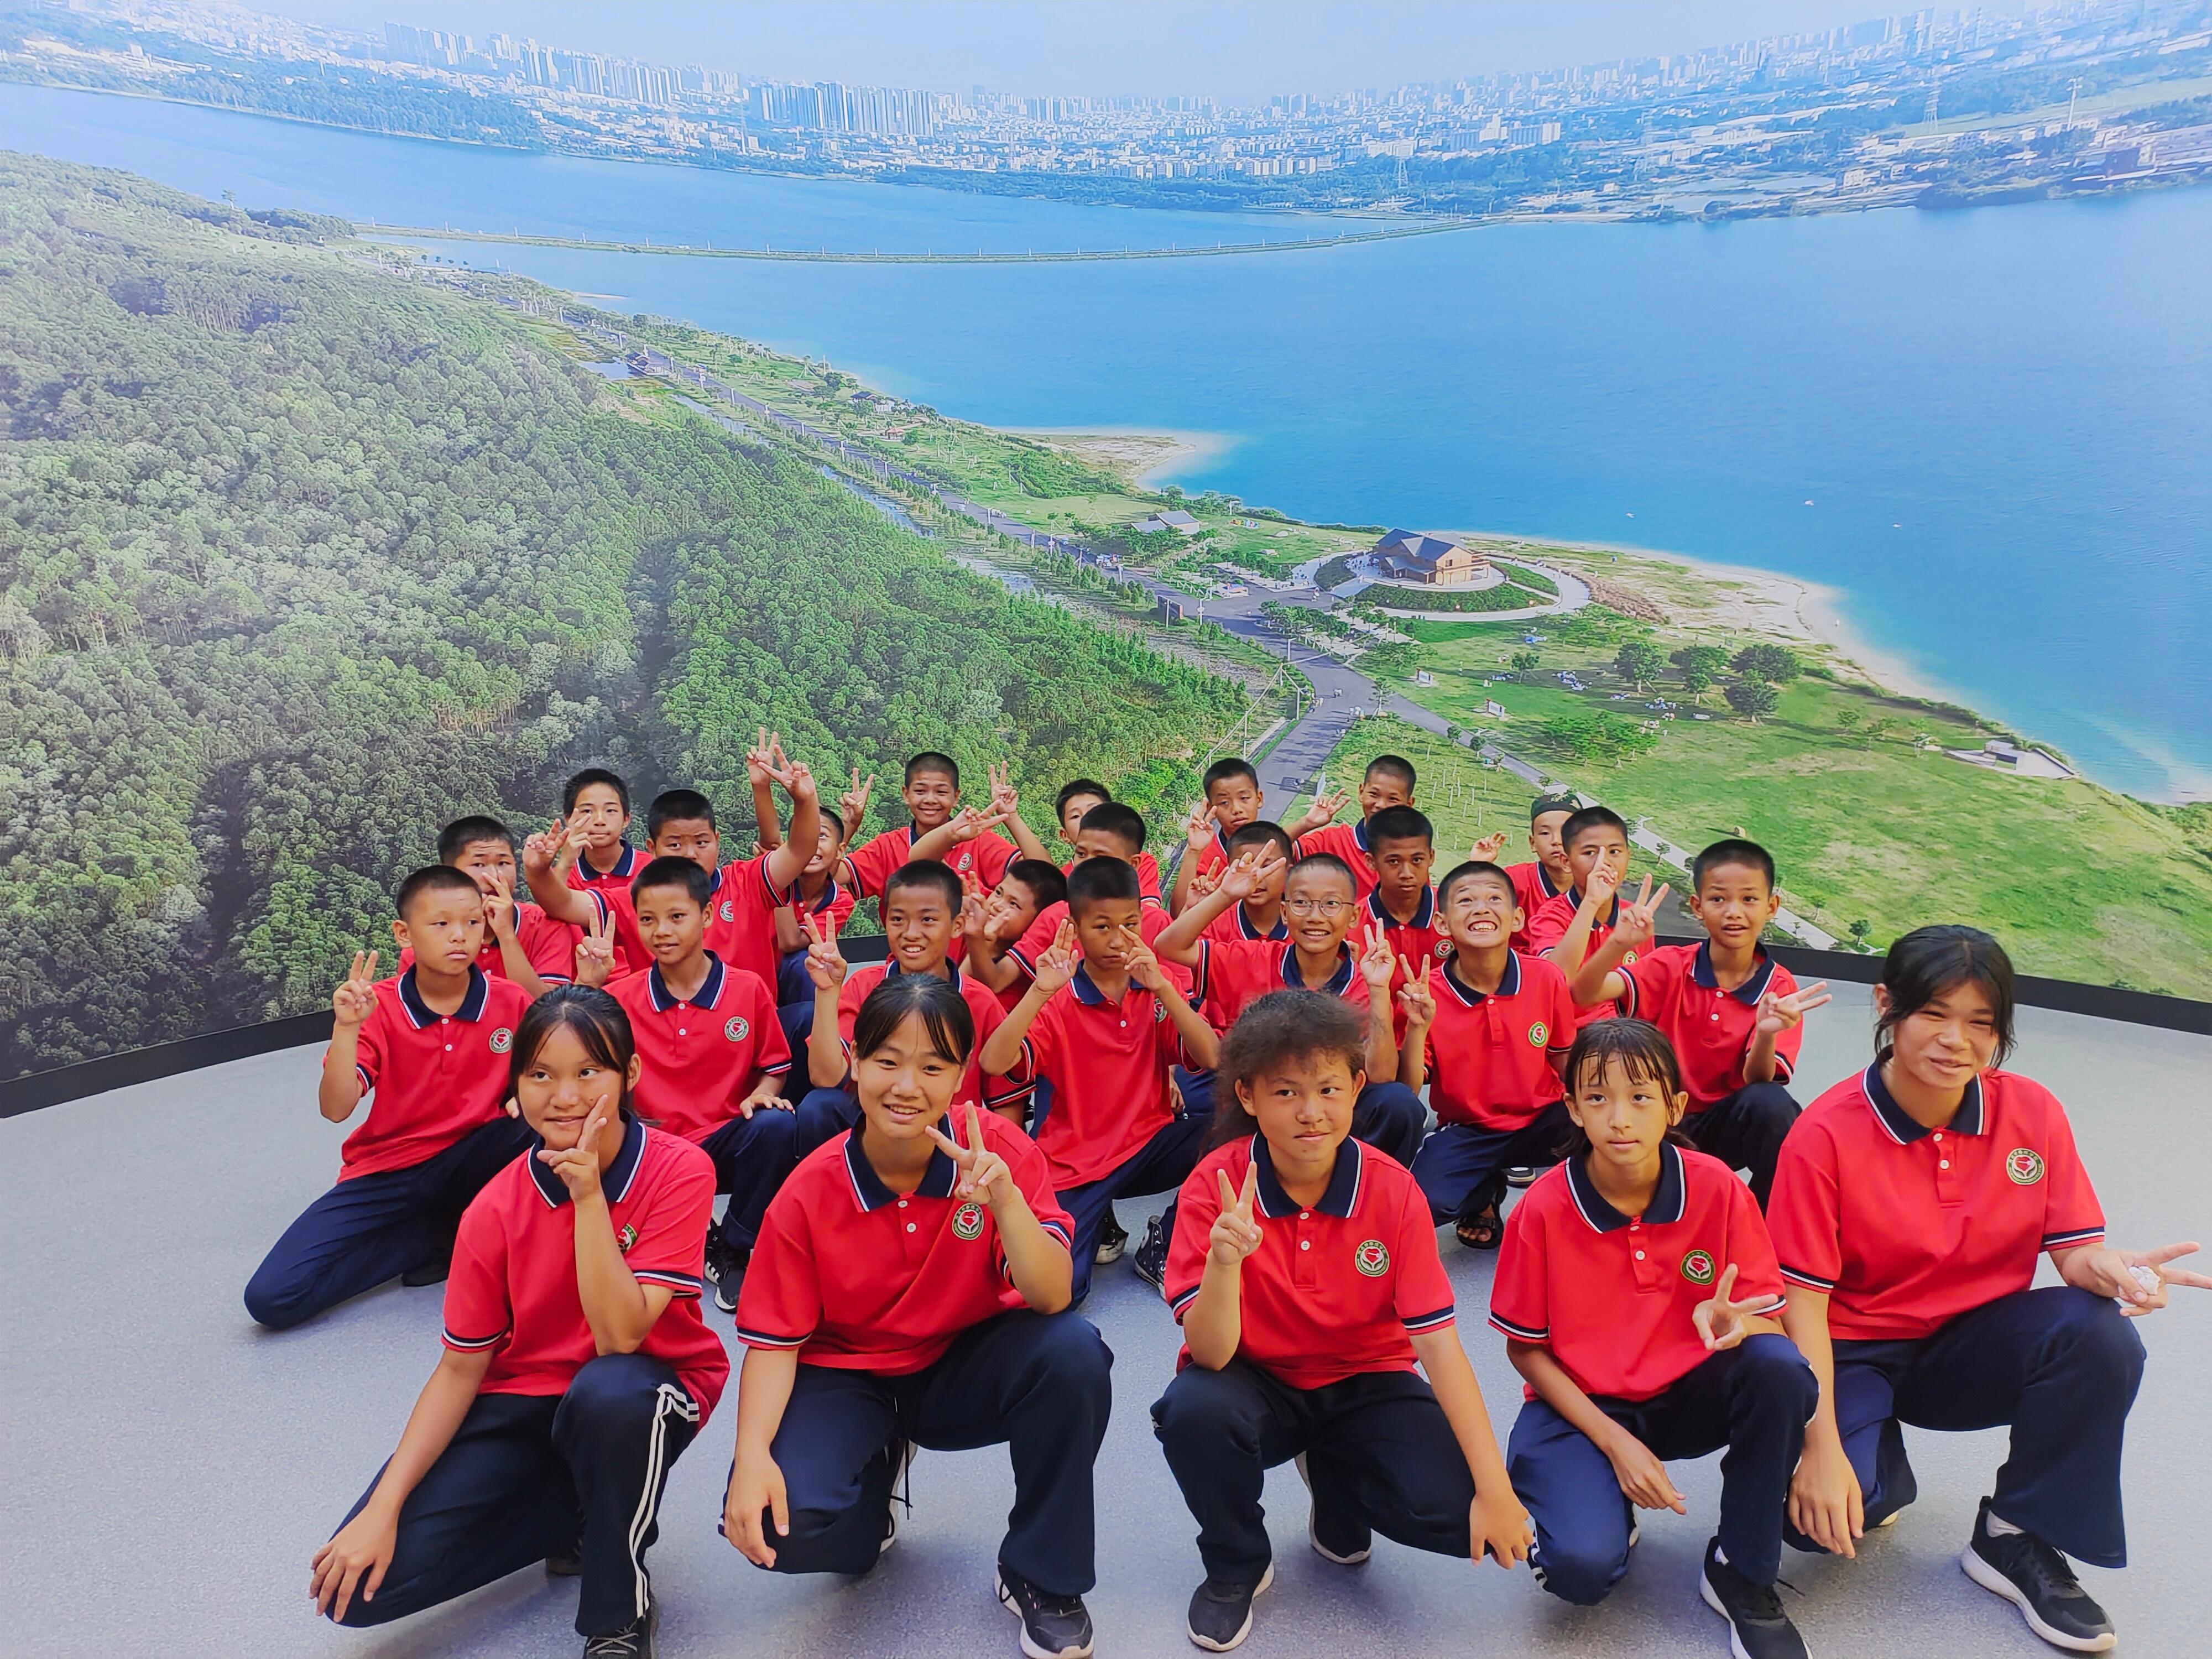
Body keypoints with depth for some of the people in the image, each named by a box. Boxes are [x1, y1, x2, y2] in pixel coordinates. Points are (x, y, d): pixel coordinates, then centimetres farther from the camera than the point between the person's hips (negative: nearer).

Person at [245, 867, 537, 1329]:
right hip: (387, 1173, 0)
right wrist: (346, 1028, -31)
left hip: (468, 1164, 0)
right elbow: (336, 1110, -18)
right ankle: (439, 1238, 1)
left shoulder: (510, 1001, -7)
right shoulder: (378, 1009, -10)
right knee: (271, 1298, -17)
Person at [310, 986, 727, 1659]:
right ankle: (581, 1517, 9)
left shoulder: (679, 1170, -18)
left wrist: (588, 1195, -30)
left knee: (608, 1391, -40)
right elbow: (461, 1368, -3)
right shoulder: (496, 1209, -8)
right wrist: (383, 1508, -12)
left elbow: (620, 1337, -24)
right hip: (523, 1402, 3)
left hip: (648, 1386, -3)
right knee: (365, 1582, -14)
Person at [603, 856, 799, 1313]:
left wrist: (762, 1095, -14)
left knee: (776, 1128, -33)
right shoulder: (619, 998, 4)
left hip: (724, 1146, 0)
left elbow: (775, 1066, 9)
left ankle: (734, 1252, -9)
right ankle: (699, 1247, -4)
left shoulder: (747, 989, 1)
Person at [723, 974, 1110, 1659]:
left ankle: (1042, 1577, -7)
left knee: (1073, 1352, -31)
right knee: (782, 1521, -28)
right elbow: (775, 1340, -9)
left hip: (966, 1369, 0)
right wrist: (753, 1454, -25)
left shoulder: (998, 1148, -17)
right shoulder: (810, 1192, -16)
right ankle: (872, 1479, 12)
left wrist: (1005, 1200, -40)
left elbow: (1051, 1300, -23)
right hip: (848, 1379, 0)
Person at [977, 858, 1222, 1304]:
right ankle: (1099, 1221, 12)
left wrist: (1163, 988, -24)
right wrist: (1041, 990, -30)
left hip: (1150, 1145, 3)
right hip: (1075, 1162, -3)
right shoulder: (1059, 1002, -6)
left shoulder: (1157, 988, 3)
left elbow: (1211, 1059, -13)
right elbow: (994, 1063, -22)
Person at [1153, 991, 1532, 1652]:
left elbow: (1438, 1346, -16)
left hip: (1364, 1384, 1)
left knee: (1455, 1512, -24)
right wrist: (1225, 1260, -43)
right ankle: (1235, 1567, -1)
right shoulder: (1215, 1186, -19)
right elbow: (1210, 1355, -23)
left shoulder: (1393, 1190, -16)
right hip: (1257, 1385, -1)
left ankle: (1337, 1490, 13)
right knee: (1193, 1409, -34)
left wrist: (1495, 1487, -24)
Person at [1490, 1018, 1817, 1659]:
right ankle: (1604, 1506, 11)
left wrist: (1729, 1325, -32)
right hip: (1581, 1407, -2)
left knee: (1779, 1367, -30)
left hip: (1687, 1397, 2)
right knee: (1583, 1566, -28)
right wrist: (1615, 1443, -15)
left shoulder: (1717, 1188, -13)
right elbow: (1525, 1349, -6)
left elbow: (1769, 1323, -7)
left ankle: (1740, 1574, -8)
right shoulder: (1543, 1209, -16)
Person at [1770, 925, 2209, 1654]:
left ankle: (2016, 1538, -5)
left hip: (1971, 1347, 4)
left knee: (2100, 1333, -27)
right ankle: (1879, 1474, 12)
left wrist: (2113, 1269, -31)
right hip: (1855, 1353, -3)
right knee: (1822, 1509, -30)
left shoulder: (2034, 1113, -6)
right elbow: (1804, 1300, -18)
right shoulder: (1825, 1135, -18)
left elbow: (2077, 1252, -5)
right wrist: (1822, 1447, -25)